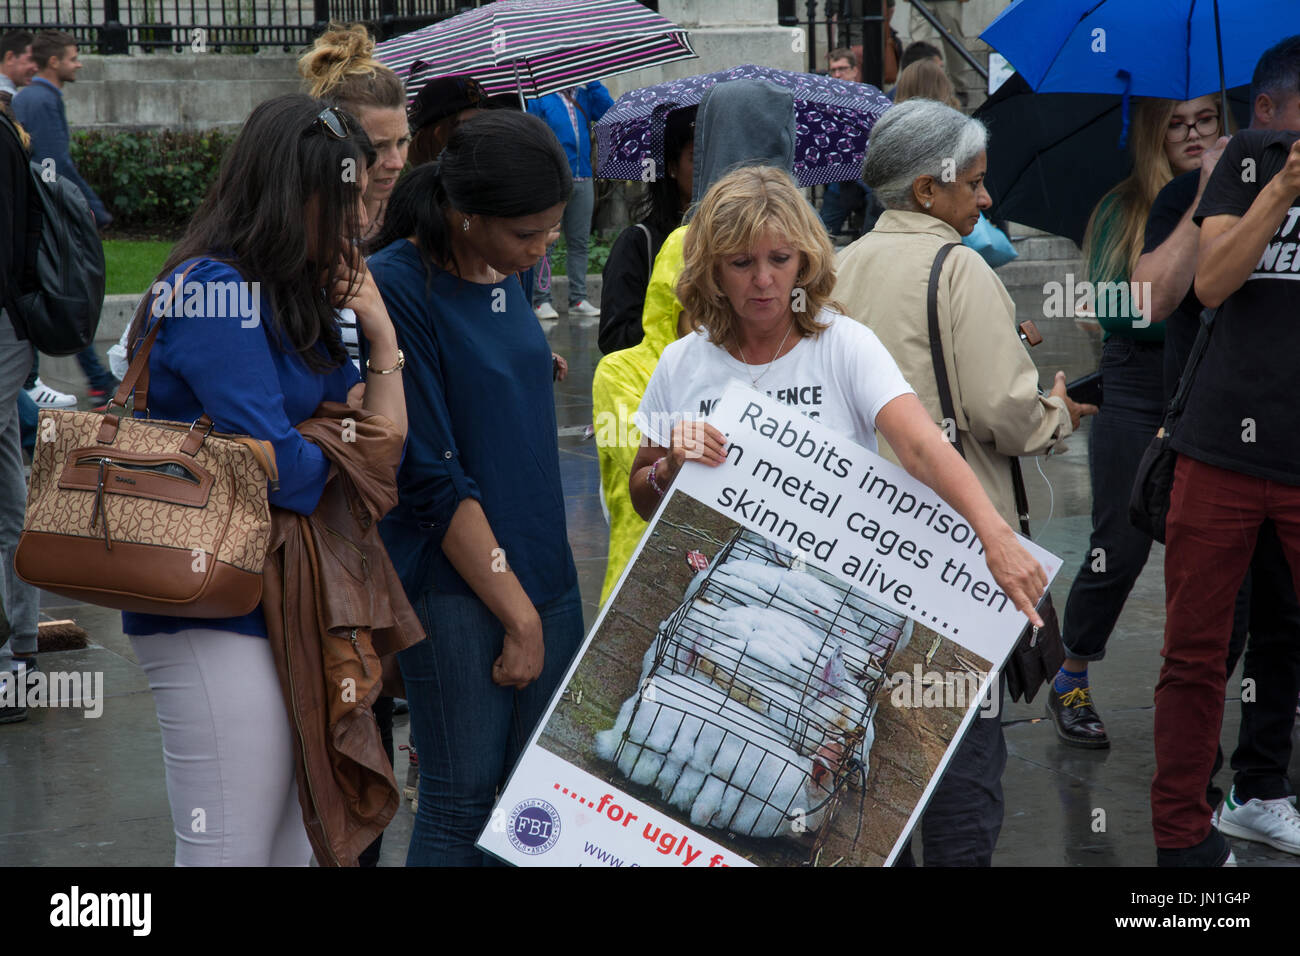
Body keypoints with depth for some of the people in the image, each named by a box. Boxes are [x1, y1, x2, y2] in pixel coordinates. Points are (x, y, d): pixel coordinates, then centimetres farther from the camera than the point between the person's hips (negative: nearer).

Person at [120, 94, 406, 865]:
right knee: (233, 852, -5)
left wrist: (380, 333, 1)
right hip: (216, 621, -10)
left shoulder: (295, 296, 15)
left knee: (294, 845, 14)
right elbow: (284, 468, -21)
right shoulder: (216, 291, -15)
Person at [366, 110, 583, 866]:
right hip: (455, 583, -7)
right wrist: (518, 616, -14)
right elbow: (434, 480, -15)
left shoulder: (507, 272, 8)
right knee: (462, 800, -5)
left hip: (542, 570, 7)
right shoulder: (398, 288, -14)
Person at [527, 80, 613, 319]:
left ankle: (578, 298, 14)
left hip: (582, 181, 5)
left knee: (578, 242, 8)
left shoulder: (584, 97, 13)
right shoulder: (540, 98, 0)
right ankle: (542, 300, 1)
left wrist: (592, 82, -2)